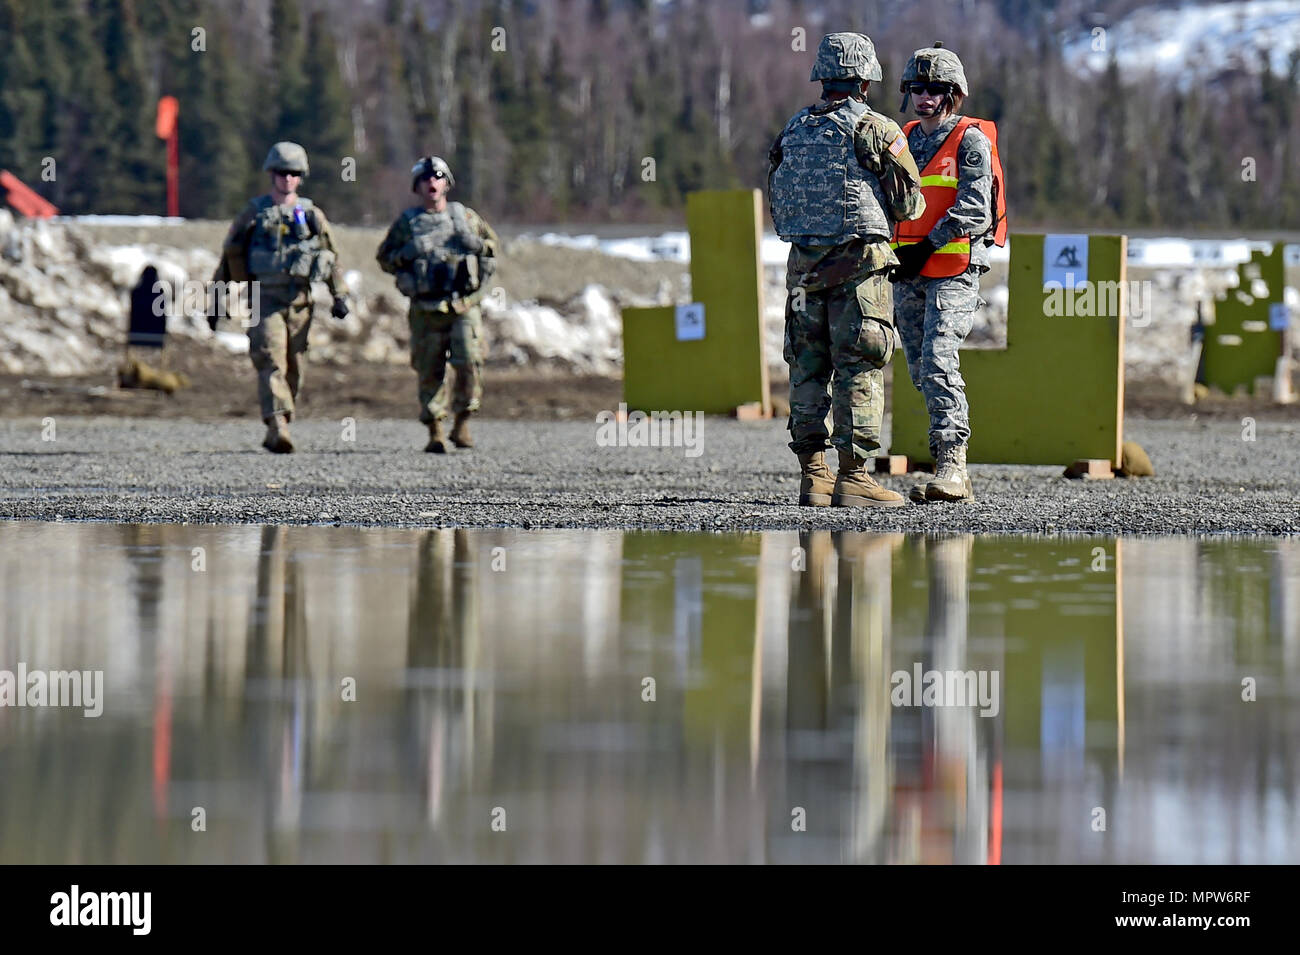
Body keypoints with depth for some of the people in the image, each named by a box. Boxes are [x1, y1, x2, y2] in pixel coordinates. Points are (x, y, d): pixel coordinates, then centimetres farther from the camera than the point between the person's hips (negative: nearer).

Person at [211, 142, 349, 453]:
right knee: (272, 363, -16)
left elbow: (331, 257, 17)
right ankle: (278, 429, -27)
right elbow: (229, 256, 10)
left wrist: (339, 297, 8)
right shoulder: (253, 213, 5)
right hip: (265, 298, -3)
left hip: (300, 300, 3)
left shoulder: (311, 214, 11)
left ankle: (276, 433, 16)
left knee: (294, 369, 5)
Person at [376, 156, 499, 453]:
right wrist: (406, 255, -8)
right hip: (426, 310, 0)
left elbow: (492, 242, 23)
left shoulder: (466, 216, 11)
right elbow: (384, 258, 11)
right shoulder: (406, 223, 7)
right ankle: (434, 433, 10)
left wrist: (479, 246, 1)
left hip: (464, 306, 0)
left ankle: (462, 424, 1)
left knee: (470, 363, -14)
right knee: (429, 373, 1)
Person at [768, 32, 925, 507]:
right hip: (860, 263, -5)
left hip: (804, 265, 5)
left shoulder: (792, 130, 9)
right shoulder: (875, 130, -7)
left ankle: (812, 474, 10)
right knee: (858, 369, -3)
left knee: (807, 367, 10)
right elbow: (908, 204, -3)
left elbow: (775, 202, 13)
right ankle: (853, 476, -6)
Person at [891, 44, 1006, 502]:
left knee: (938, 365, -19)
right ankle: (952, 475, 10)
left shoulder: (970, 141, -2)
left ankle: (951, 468, -22)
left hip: (953, 271, -7)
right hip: (907, 275, 7)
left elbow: (973, 211, -12)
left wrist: (926, 247, -16)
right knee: (922, 373, 5)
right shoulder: (905, 141, 18)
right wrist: (894, 252, 10)